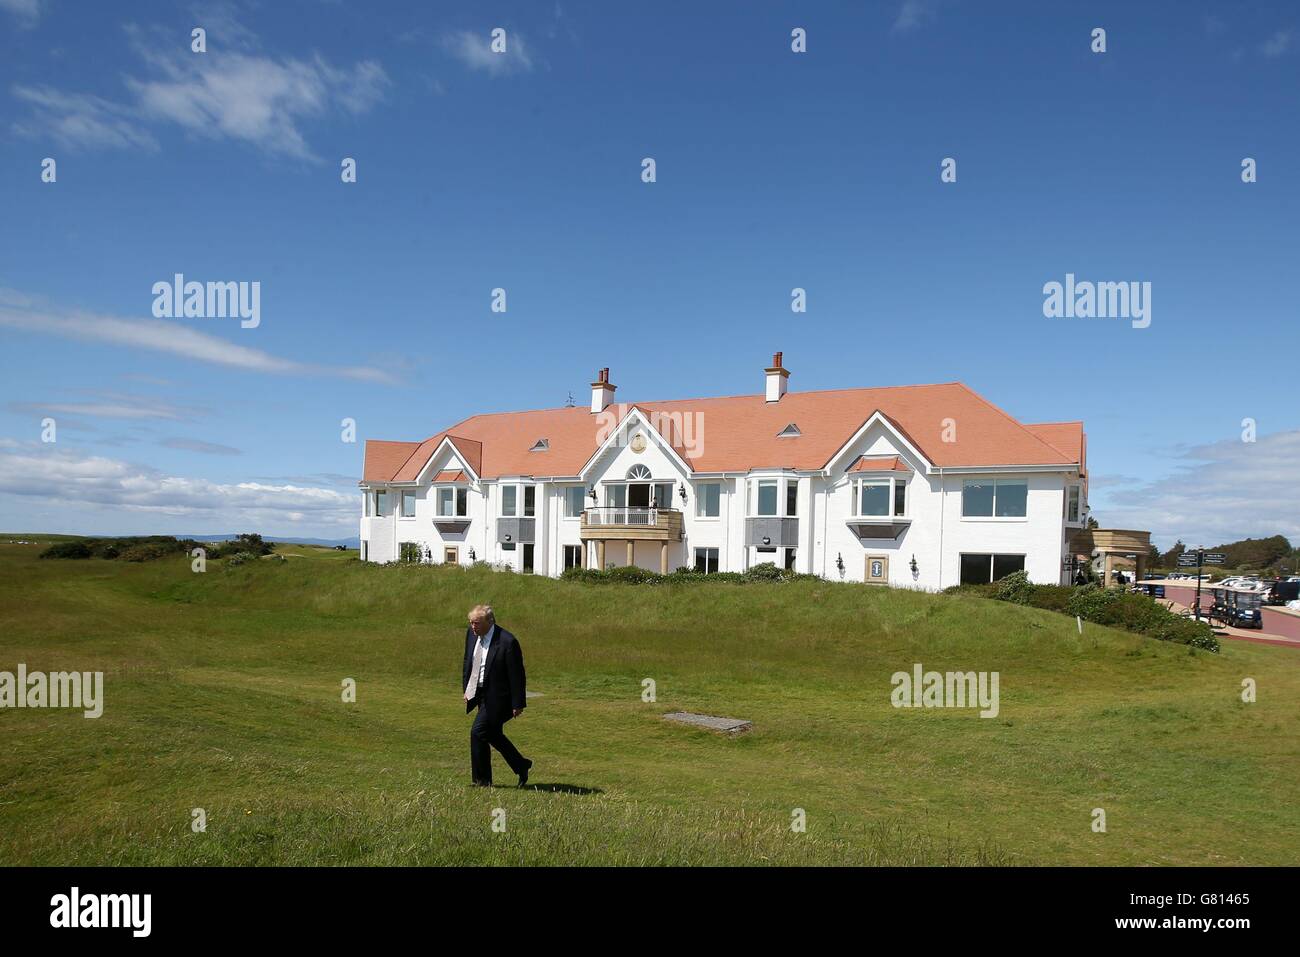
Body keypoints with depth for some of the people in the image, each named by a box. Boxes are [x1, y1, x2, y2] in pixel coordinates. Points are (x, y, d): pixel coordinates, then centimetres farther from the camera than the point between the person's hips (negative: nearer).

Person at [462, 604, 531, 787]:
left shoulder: (507, 642, -22)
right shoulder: (471, 634, 0)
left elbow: (516, 674, -17)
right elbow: (468, 663, 15)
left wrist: (518, 704, -15)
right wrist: (466, 689, 12)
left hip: (497, 697, -8)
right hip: (479, 694, 8)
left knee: (478, 732, -10)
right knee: (493, 734, 13)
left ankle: (482, 780, 7)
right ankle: (521, 766, 28)